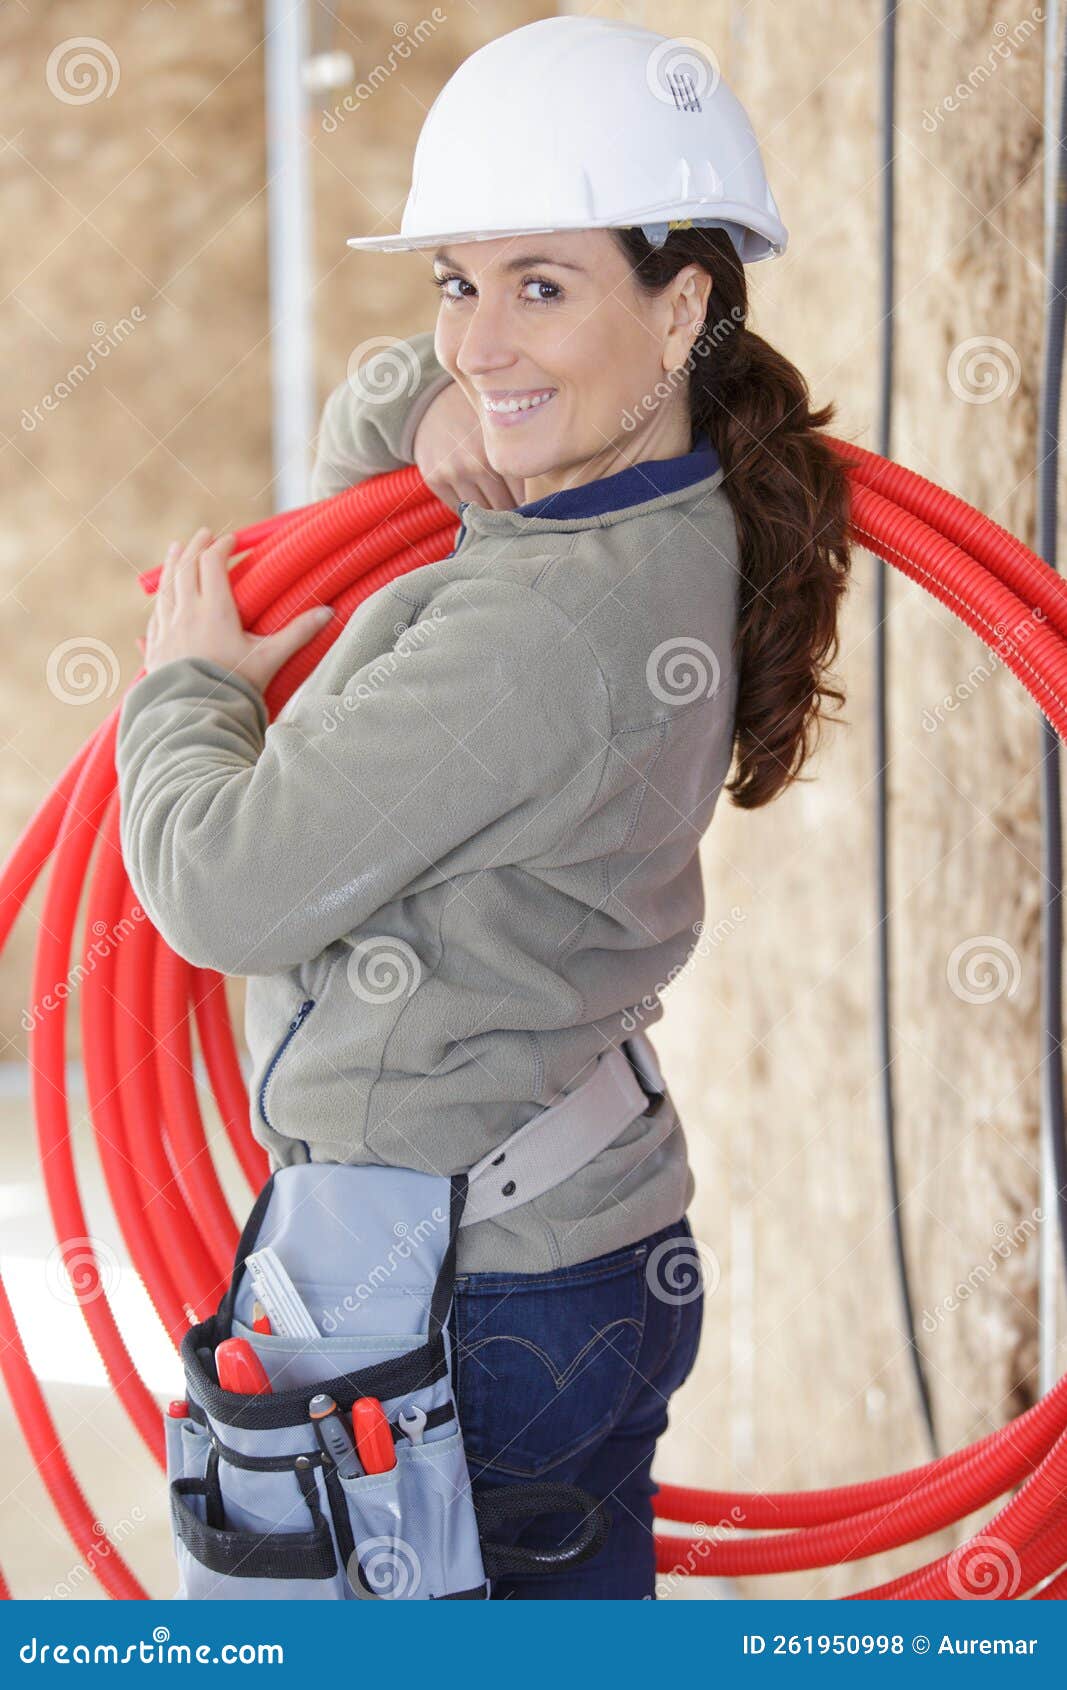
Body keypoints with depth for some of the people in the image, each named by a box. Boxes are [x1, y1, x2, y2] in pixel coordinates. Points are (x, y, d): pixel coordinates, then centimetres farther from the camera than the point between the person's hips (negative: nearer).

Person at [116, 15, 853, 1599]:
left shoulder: (536, 626, -24)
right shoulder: (691, 536, 5)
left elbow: (225, 886, -20)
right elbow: (369, 427, 24)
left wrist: (188, 683, -1)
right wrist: (424, 404, 0)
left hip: (452, 1308, -9)